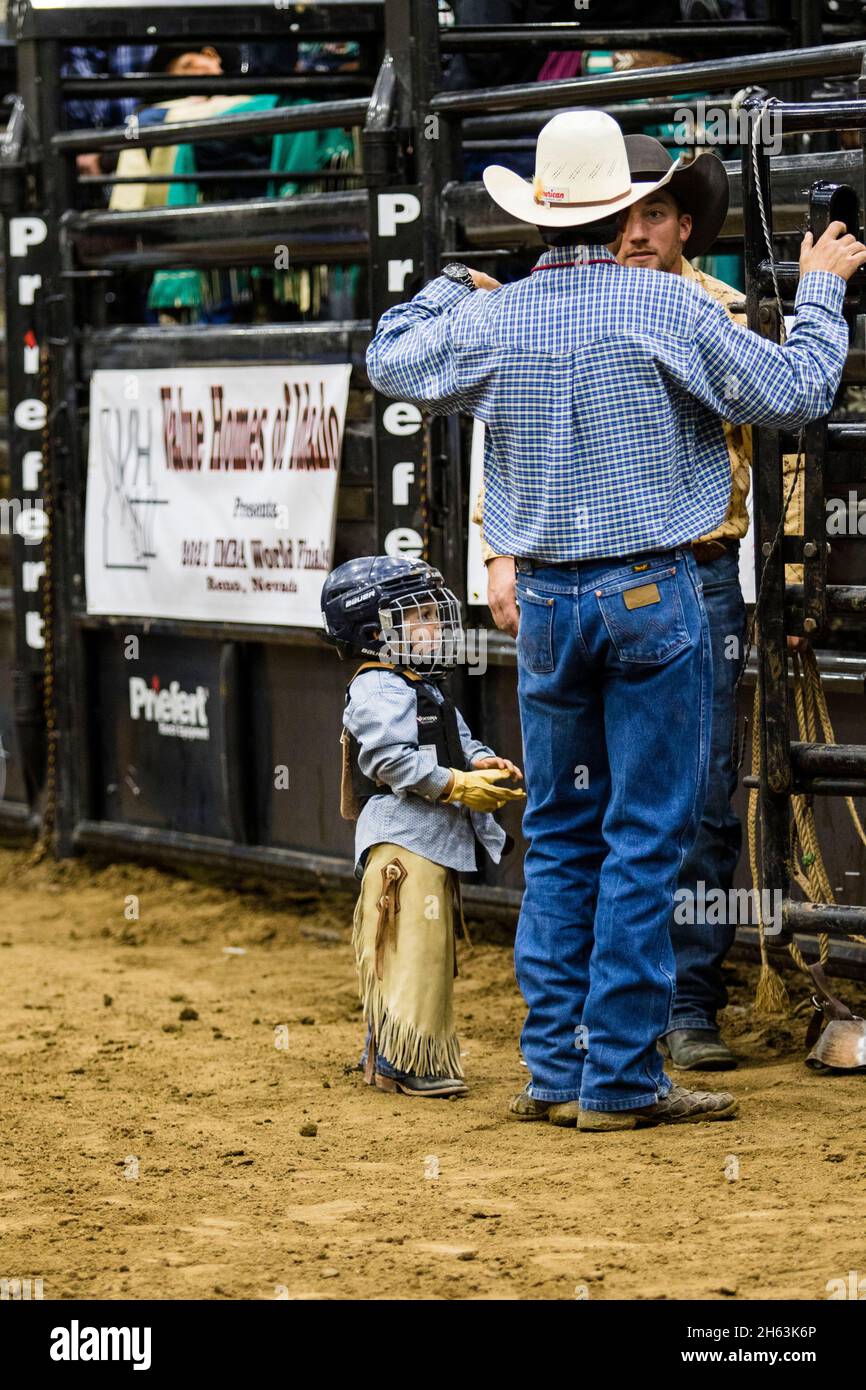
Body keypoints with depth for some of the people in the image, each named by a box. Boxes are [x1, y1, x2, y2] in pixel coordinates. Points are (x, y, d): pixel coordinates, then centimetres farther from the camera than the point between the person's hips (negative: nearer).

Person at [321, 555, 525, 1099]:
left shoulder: (429, 689, 19)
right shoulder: (378, 689, -14)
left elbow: (458, 743, 24)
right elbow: (391, 759, -22)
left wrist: (483, 763, 2)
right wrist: (458, 785, -22)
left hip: (437, 840, 11)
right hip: (401, 837, -11)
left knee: (435, 948, 14)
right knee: (410, 948, -12)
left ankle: (389, 1056, 22)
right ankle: (401, 1058, -11)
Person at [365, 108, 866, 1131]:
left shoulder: (492, 322, 1)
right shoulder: (666, 308, -10)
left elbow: (388, 361, 21)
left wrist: (451, 289, 36)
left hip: (546, 603, 4)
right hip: (651, 595, -4)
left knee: (558, 837, 13)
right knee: (645, 840, -1)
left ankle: (553, 1067, 12)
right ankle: (620, 1078, -2)